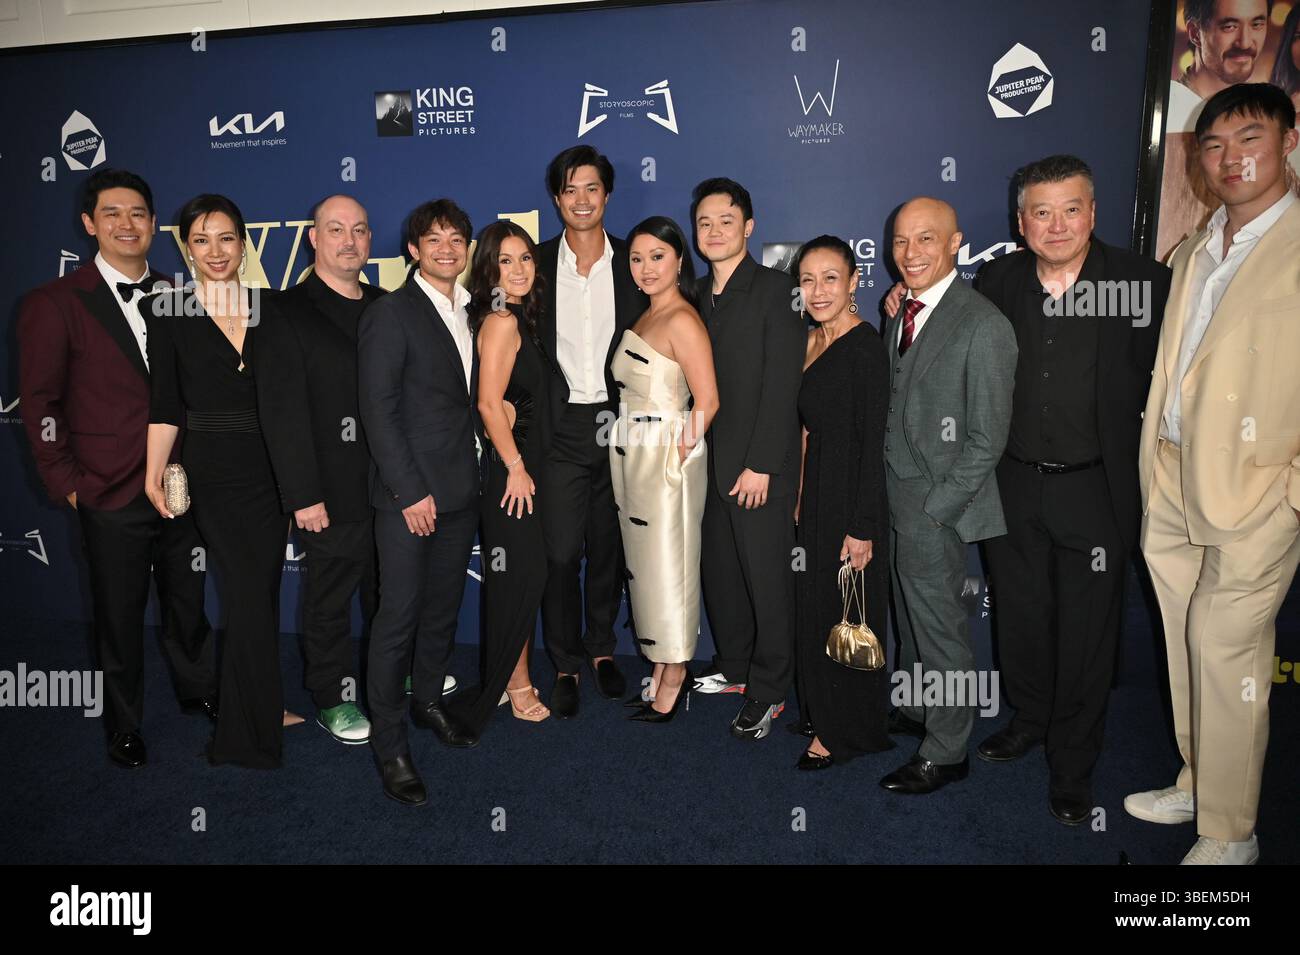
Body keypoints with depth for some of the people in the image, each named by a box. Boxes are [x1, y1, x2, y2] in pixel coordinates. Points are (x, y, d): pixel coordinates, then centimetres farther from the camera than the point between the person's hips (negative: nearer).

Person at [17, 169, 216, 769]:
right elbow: (39, 400, -3)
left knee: (187, 601, 17)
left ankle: (199, 690, 38)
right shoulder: (56, 303, -4)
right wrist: (66, 481, -6)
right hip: (112, 494, -3)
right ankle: (123, 724, 29)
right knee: (119, 614, 10)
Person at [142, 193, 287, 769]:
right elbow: (166, 402, -1)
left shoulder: (265, 309, 7)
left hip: (271, 469, 3)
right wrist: (154, 472, -9)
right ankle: (254, 734, 12)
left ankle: (245, 725, 28)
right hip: (215, 473, -3)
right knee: (249, 597, -5)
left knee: (259, 594, 10)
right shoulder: (166, 311, -1)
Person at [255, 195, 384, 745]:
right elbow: (282, 412, -12)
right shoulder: (287, 313, -7)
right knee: (329, 601, 10)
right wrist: (303, 496, -16)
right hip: (333, 493, -5)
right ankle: (333, 699, 28)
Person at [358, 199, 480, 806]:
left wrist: (473, 473, 7)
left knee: (444, 607, 15)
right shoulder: (390, 315, -8)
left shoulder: (468, 313, 13)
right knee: (398, 615, -1)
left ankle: (428, 699, 34)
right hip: (409, 493, -6)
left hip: (460, 490, 6)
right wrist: (410, 492, -16)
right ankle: (389, 744, 10)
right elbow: (378, 411, -13)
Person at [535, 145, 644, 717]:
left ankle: (602, 650, 30)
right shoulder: (537, 264, 2)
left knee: (609, 549, 12)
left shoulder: (631, 265, 4)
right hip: (559, 428, -1)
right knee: (560, 553, 0)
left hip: (617, 424, 1)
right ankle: (565, 665, 17)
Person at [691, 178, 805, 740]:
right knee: (719, 572, 13)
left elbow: (782, 384, -14)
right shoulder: (700, 294, 13)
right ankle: (734, 667, 31)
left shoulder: (773, 290, -8)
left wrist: (760, 464, -17)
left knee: (767, 579, 2)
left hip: (759, 464, -6)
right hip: (711, 461, 7)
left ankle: (768, 692, 15)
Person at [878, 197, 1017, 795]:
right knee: (909, 615, 21)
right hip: (894, 497, 7)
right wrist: (885, 494, 4)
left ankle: (945, 752, 23)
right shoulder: (900, 315, 8)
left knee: (939, 625, 6)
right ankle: (914, 710, 41)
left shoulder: (983, 325, -16)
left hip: (935, 504, -7)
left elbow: (987, 440, -16)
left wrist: (934, 510, -15)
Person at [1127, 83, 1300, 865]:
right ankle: (1196, 783, 32)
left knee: (1225, 651, -2)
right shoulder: (1196, 253, 15)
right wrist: (1154, 466, 10)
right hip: (1174, 484, 6)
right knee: (1187, 644, 14)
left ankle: (1230, 834, 14)